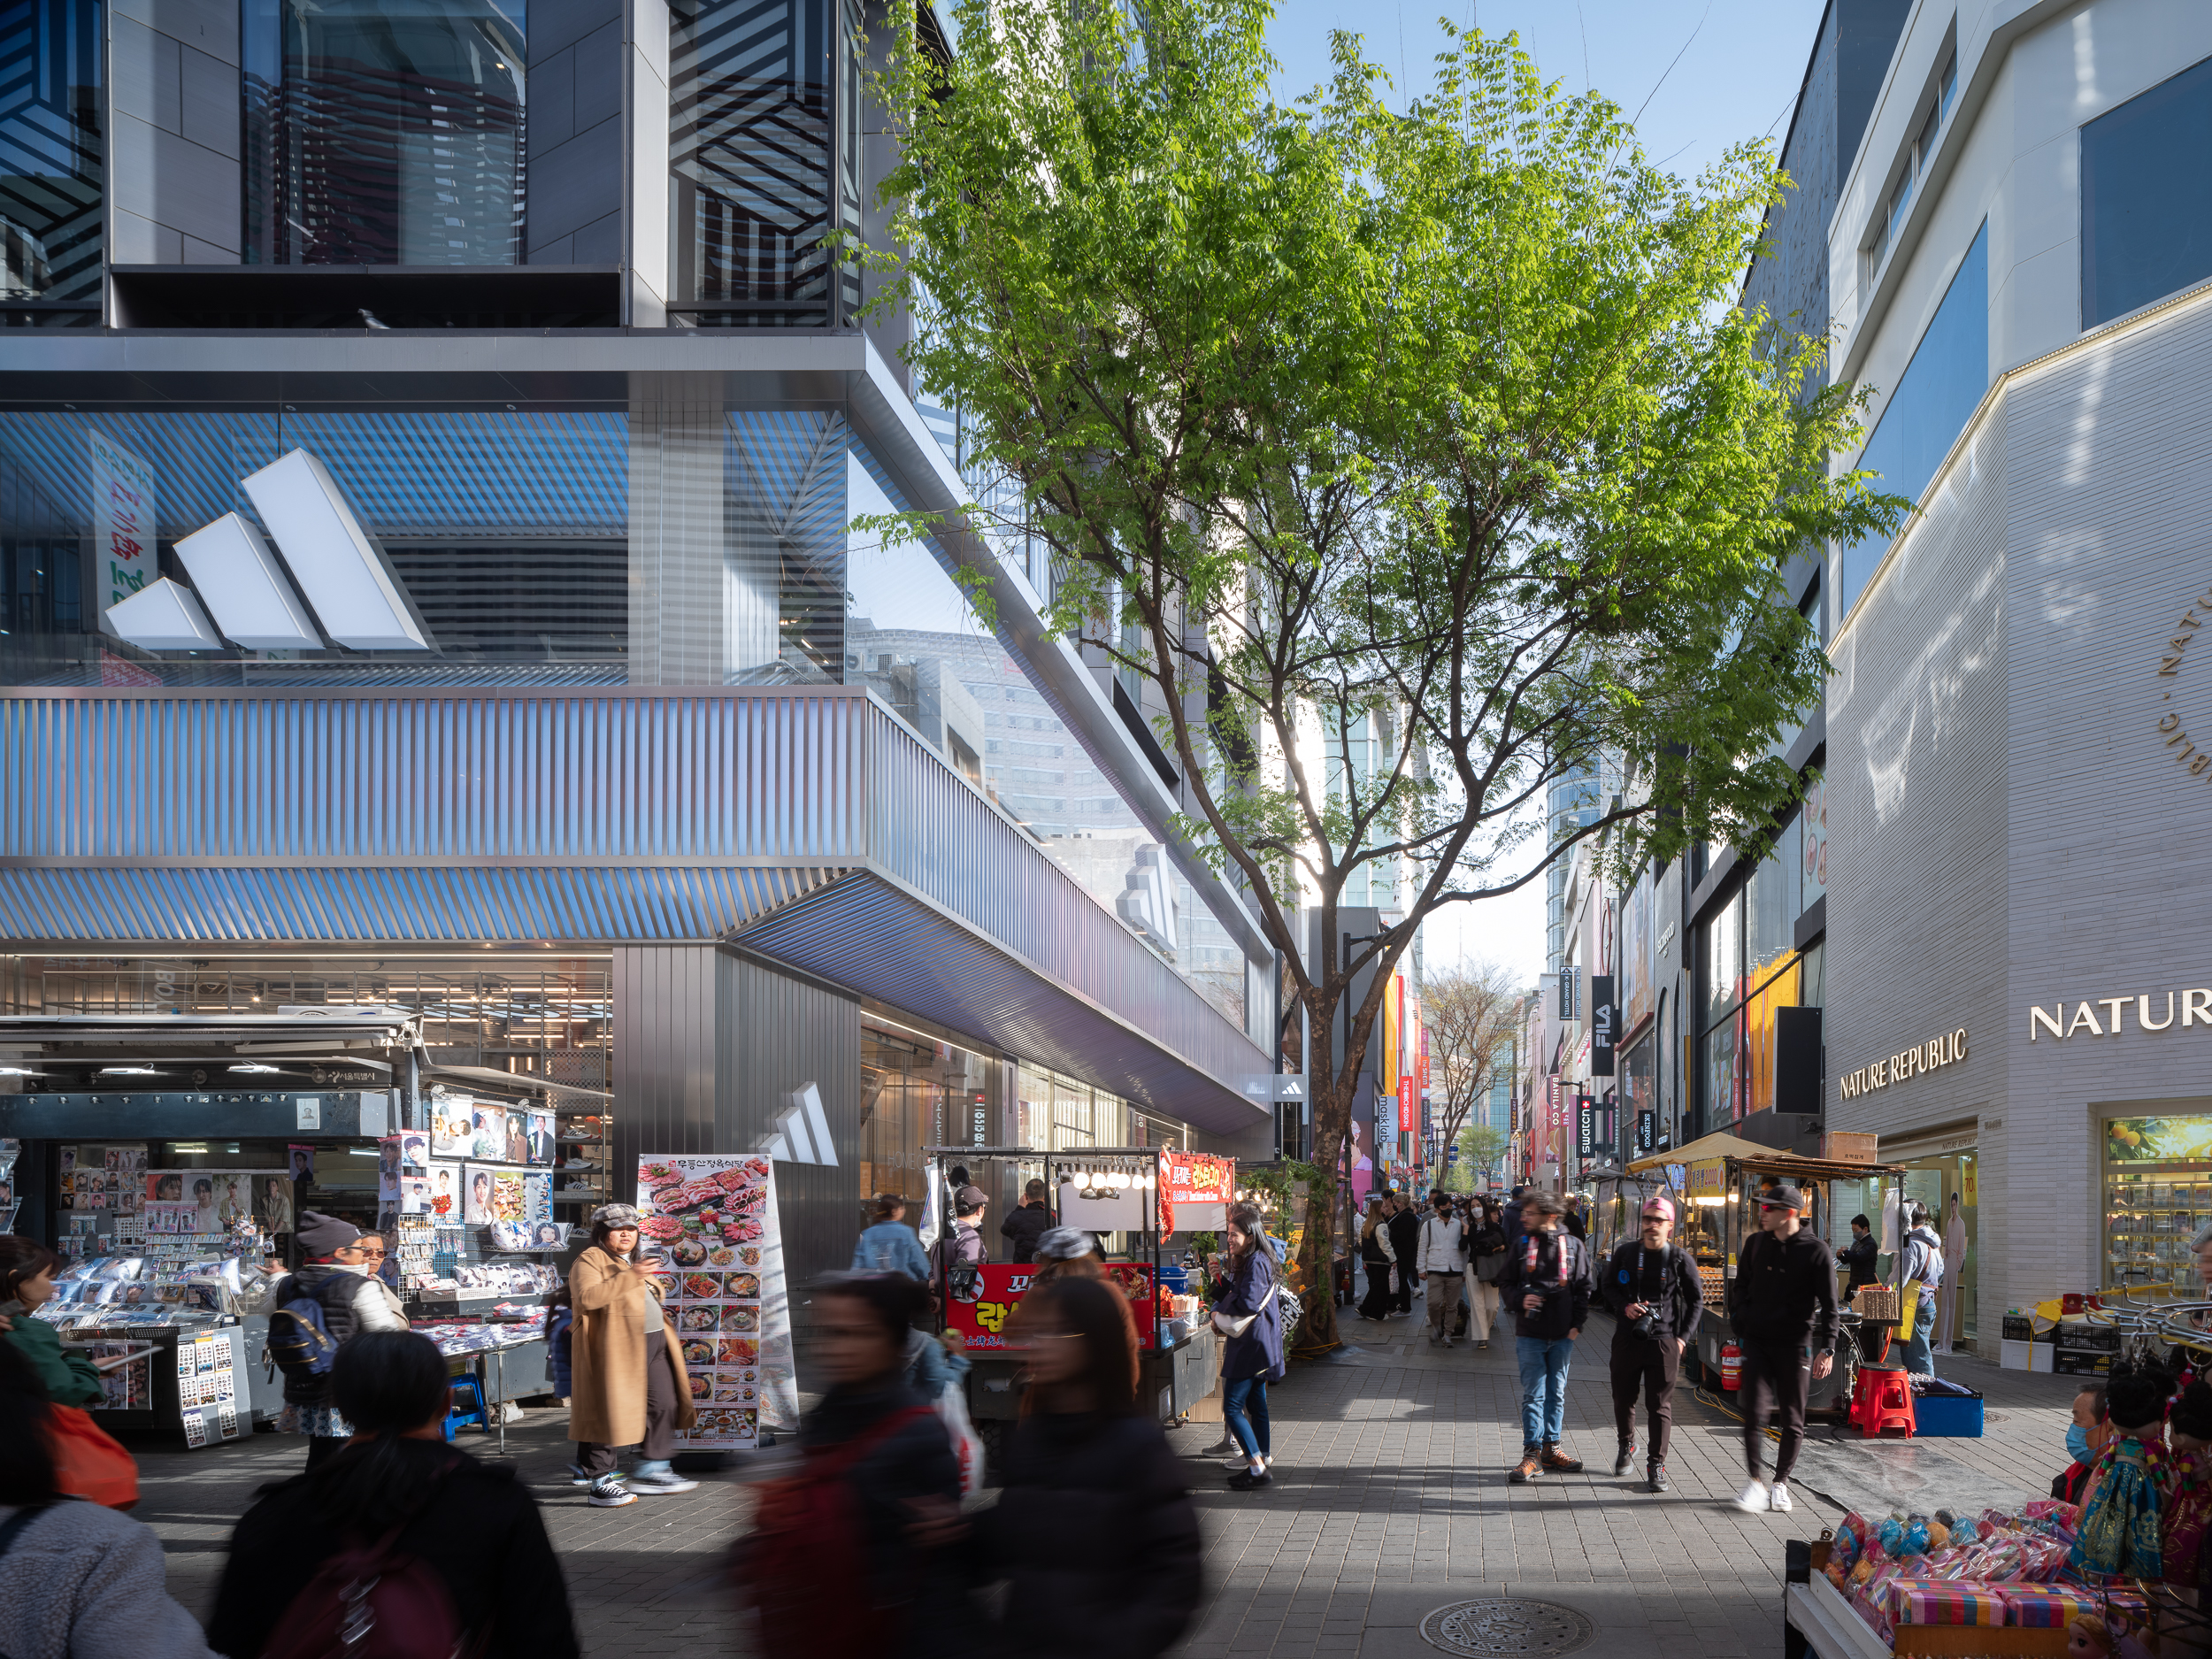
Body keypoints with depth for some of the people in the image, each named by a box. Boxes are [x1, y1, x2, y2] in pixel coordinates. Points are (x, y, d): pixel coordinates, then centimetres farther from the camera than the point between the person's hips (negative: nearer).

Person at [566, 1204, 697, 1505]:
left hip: (652, 1346, 9)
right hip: (615, 1349, -9)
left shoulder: (632, 1263, 22)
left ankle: (654, 1470, 13)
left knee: (664, 1404, 5)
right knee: (609, 1412, -5)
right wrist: (629, 1277, -27)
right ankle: (600, 1482, 1)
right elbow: (587, 1297, -25)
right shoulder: (590, 1261, -7)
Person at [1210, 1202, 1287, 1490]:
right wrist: (1221, 1276, -1)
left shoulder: (1256, 1263, -17)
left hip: (1252, 1344, -11)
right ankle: (1263, 1460, 22)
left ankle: (1257, 1467, -9)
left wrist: (1218, 1309, -9)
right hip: (1254, 1345, 11)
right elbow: (1227, 1297, 15)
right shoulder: (1243, 1261, 15)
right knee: (1255, 1404, 16)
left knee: (1232, 1407, -10)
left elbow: (1248, 1303, -24)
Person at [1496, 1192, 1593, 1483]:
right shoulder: (1521, 1246, 1)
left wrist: (1578, 1323, -4)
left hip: (1562, 1334, 1)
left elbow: (1583, 1288, 5)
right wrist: (1520, 1299, -13)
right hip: (1530, 1333, -1)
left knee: (1556, 1392, 10)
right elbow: (1505, 1283, 7)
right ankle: (1532, 1454, 1)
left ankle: (1551, 1449, 19)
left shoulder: (1574, 1246, 1)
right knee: (1533, 1394, -2)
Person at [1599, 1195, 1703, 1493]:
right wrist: (1625, 1306, -5)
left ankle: (1656, 1466, 6)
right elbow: (1607, 1286, 15)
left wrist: (1683, 1337, -1)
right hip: (1627, 1338, 2)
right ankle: (1626, 1446, 38)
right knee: (1623, 1398, 13)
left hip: (1664, 1342, -2)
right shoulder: (1625, 1253, 3)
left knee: (1660, 1405, -2)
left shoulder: (1681, 1259, -2)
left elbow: (1696, 1300, 6)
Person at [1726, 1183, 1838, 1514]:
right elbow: (1740, 1286, 17)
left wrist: (1827, 1348, -12)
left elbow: (1828, 1304, -5)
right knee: (1755, 1411, -8)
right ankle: (1755, 1481, -1)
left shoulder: (1816, 1251, -6)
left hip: (1795, 1344, -2)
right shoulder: (1755, 1244, 5)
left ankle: (1781, 1483, 19)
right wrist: (1740, 1322, 4)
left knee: (1793, 1418, 6)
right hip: (1757, 1340, 2)